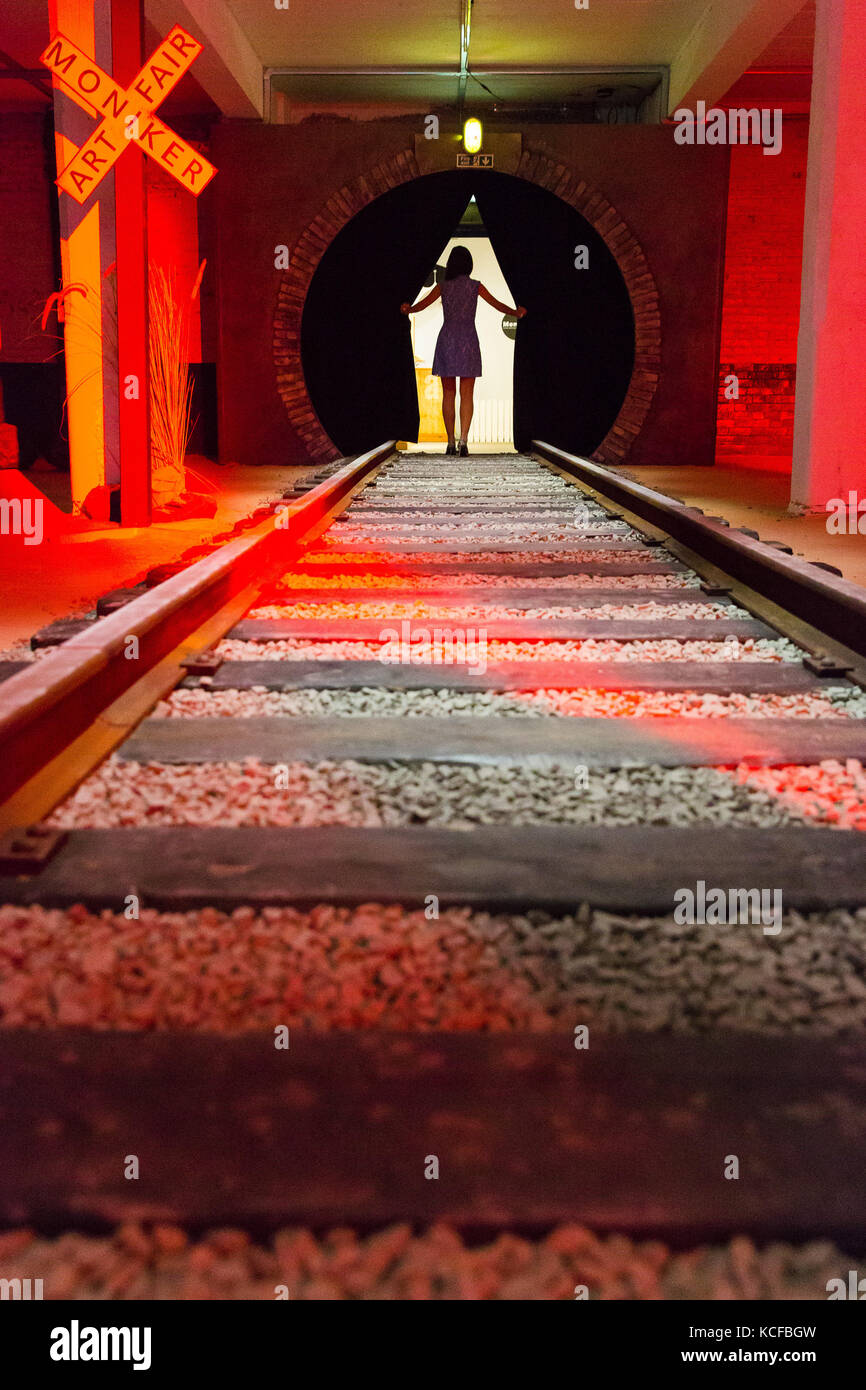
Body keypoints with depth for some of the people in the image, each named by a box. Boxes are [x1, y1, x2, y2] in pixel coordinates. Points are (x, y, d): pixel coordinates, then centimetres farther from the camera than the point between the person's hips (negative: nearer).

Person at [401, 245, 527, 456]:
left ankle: (451, 442, 7)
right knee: (467, 394, -2)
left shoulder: (443, 286, 2)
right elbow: (497, 305, 0)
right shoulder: (475, 286, 1)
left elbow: (423, 304, 1)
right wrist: (515, 312, 12)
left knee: (448, 394, 7)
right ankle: (463, 439, -17)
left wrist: (409, 309, 17)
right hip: (468, 340, -1)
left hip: (447, 340, 1)